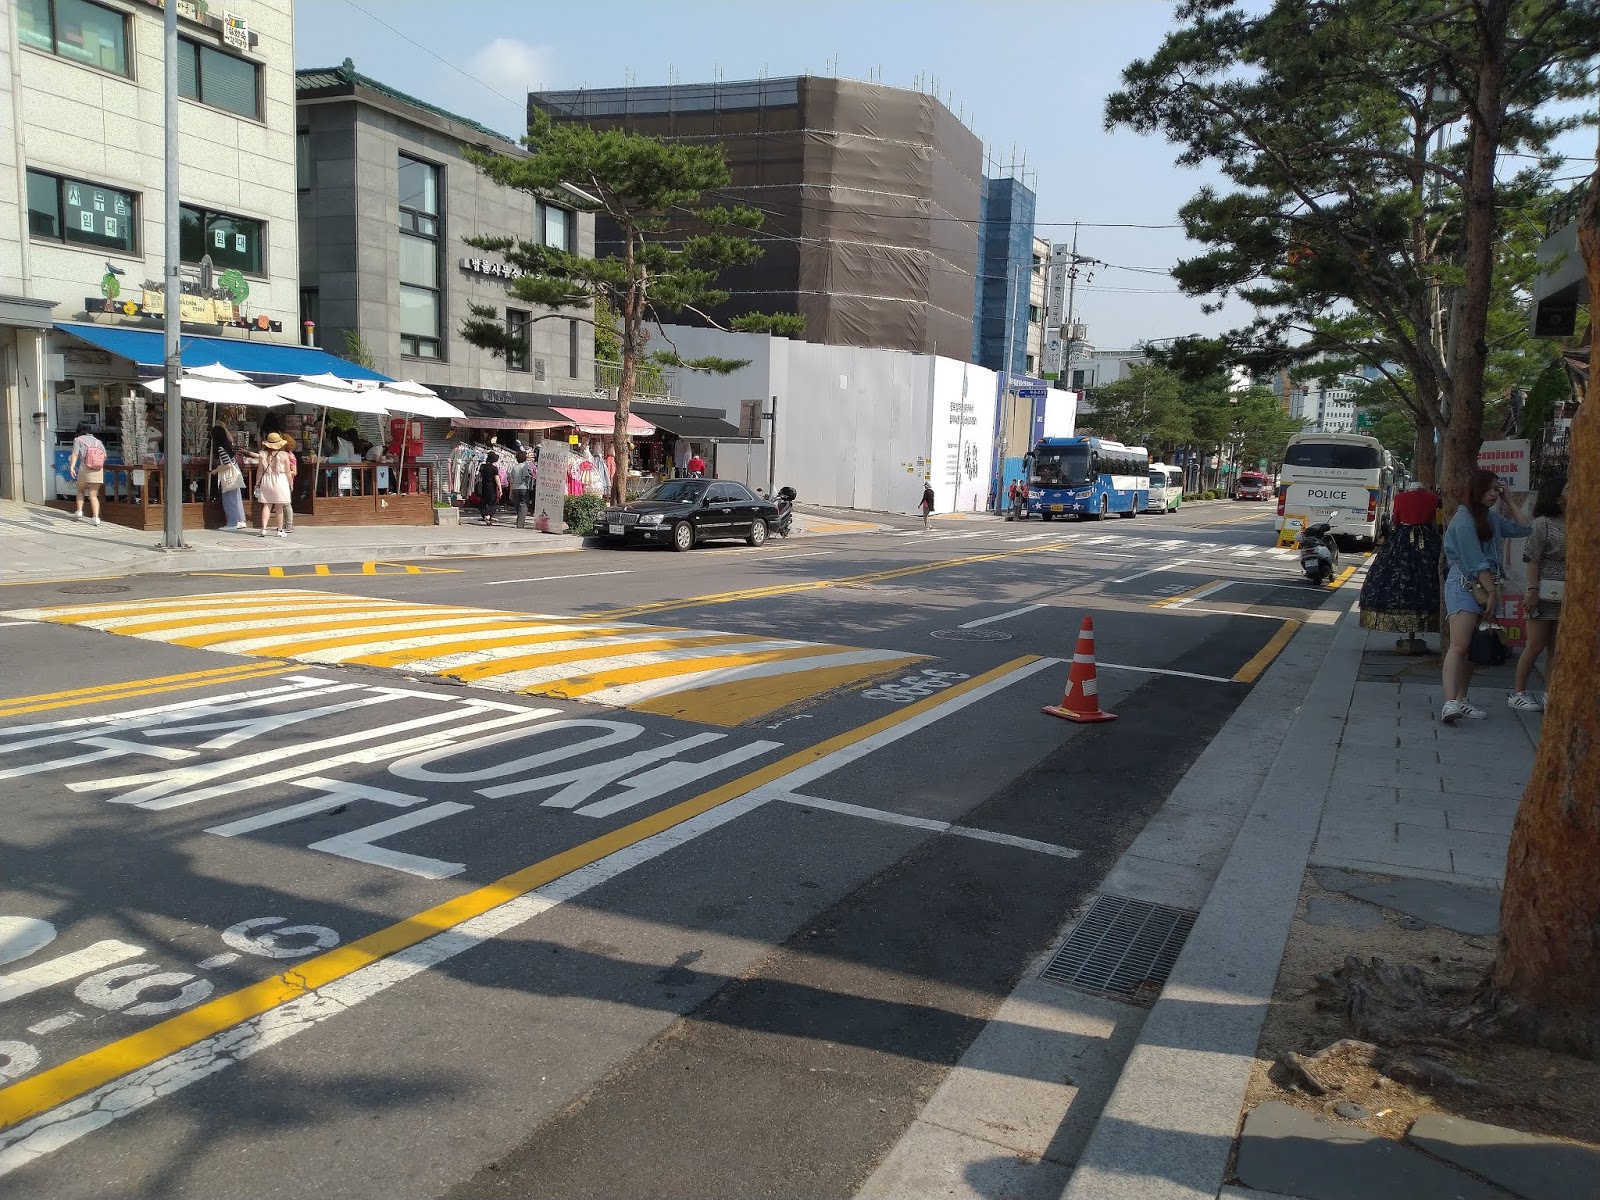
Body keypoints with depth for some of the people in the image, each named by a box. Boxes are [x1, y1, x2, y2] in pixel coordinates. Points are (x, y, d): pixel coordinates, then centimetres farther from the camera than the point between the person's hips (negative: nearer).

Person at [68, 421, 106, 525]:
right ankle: (96, 517, -10)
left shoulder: (78, 440, 8)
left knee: (80, 490, 23)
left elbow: (75, 454, -6)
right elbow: (104, 456, 9)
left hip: (85, 469, -2)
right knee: (94, 495, 3)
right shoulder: (98, 441, 18)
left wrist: (72, 466, -16)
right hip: (98, 471, 2)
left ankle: (79, 511, 14)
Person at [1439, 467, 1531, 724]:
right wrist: (1492, 591, -14)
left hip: (1486, 587, 9)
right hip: (1464, 585, -9)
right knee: (1459, 646, -19)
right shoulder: (1464, 519, -10)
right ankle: (1450, 703, -29)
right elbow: (1475, 561, -14)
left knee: (1472, 648, 8)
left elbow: (1523, 529, 22)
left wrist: (1508, 501, 17)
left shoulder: (1491, 517, 16)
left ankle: (1461, 701, 11)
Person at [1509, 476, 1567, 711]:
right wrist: (1532, 591, -16)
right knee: (1536, 645, -2)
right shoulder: (1544, 523, -7)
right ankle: (1518, 692, 8)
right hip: (1545, 592, -5)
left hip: (1568, 594, 5)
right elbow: (1534, 560, -10)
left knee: (1557, 647, 6)